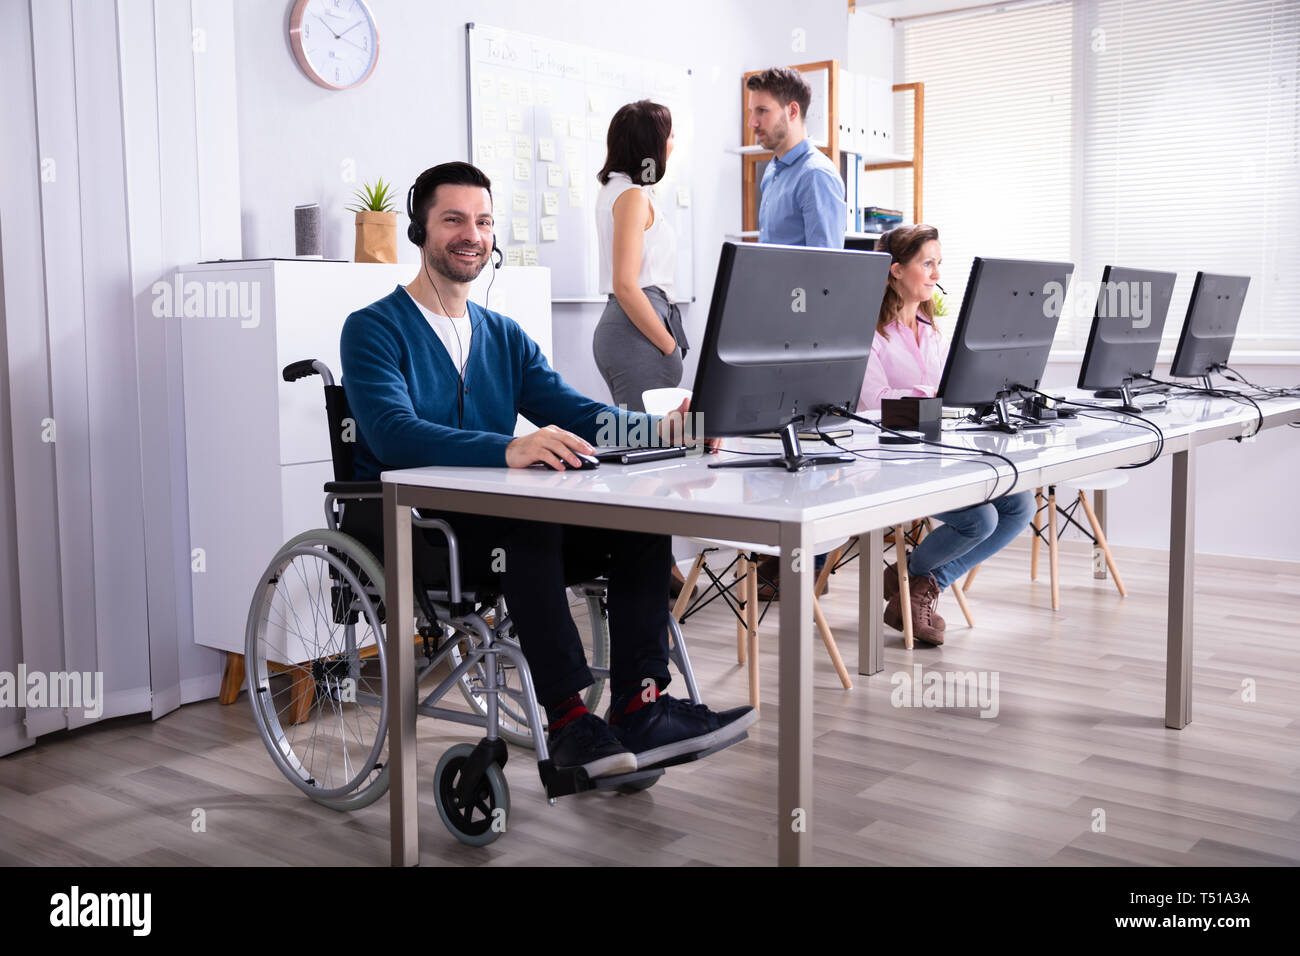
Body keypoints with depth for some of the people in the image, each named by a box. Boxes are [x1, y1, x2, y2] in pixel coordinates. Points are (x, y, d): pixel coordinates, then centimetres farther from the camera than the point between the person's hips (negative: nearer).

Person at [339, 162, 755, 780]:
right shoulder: (374, 330, -2)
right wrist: (507, 449, -39)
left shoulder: (503, 336, 19)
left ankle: (640, 710, -18)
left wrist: (657, 428, -16)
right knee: (528, 525, -36)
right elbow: (393, 434, -22)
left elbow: (570, 410, 5)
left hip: (498, 527, 6)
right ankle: (569, 723, -33)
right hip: (404, 525, -6)